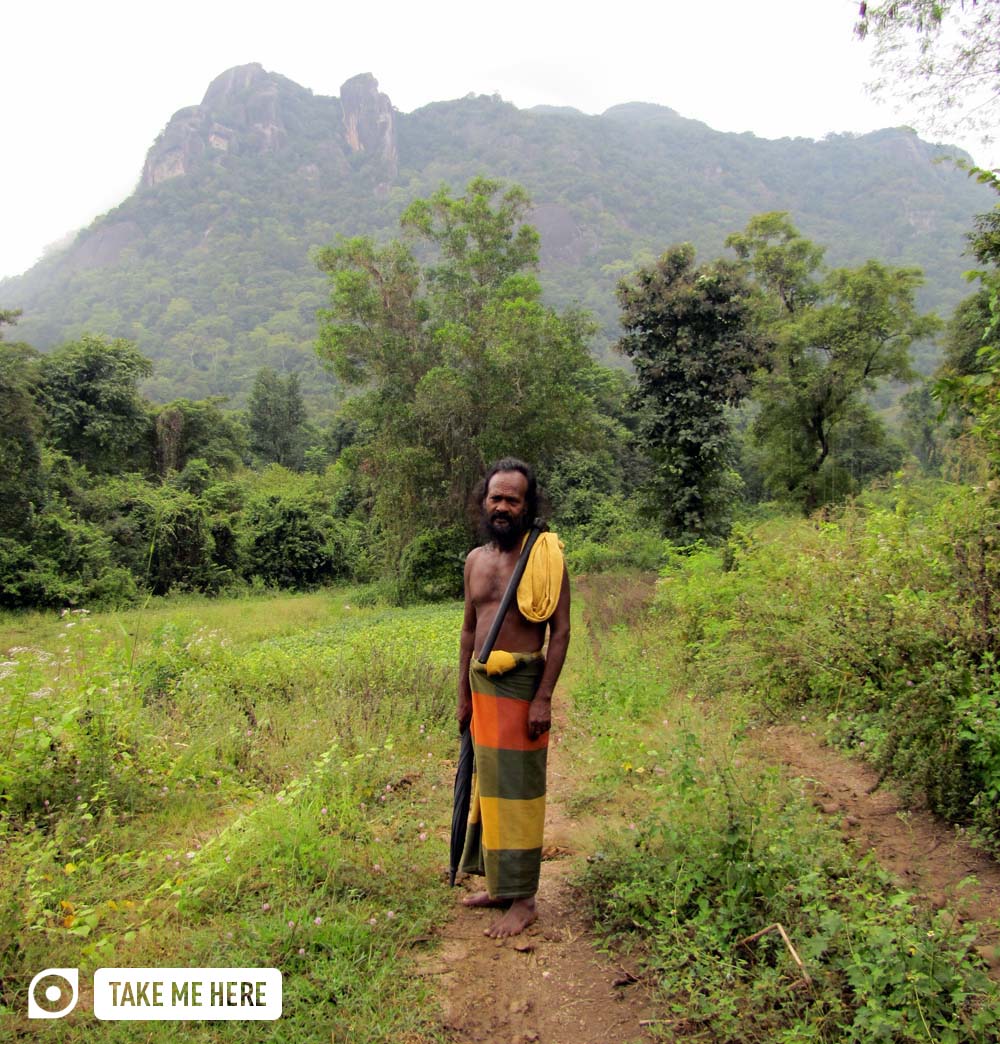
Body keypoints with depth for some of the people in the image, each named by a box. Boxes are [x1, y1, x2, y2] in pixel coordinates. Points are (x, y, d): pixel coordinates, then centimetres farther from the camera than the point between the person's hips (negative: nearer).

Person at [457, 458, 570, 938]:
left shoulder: (544, 557, -9)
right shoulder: (475, 560, 9)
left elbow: (560, 631, -11)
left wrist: (544, 697, -17)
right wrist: (463, 694, 14)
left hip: (521, 683, -6)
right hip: (481, 683, 7)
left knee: (517, 788, 2)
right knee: (488, 782, 16)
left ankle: (523, 899, 17)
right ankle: (498, 883, 32)